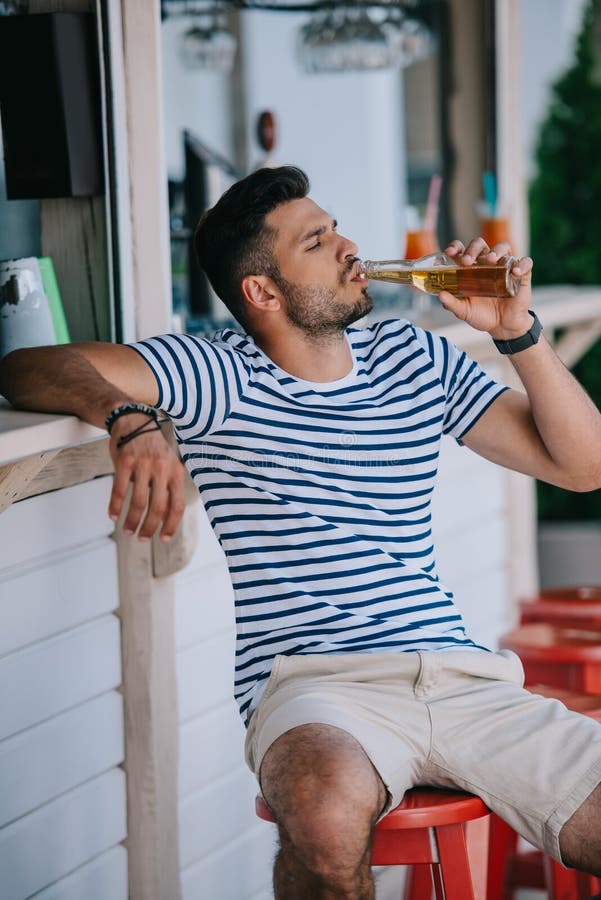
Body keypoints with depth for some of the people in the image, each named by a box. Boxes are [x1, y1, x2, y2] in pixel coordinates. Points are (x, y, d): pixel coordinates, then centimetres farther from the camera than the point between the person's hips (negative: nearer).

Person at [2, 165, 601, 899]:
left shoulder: (418, 361, 17)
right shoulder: (221, 378, 3)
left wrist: (517, 332, 4)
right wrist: (129, 420, -27)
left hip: (458, 673, 4)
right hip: (313, 684, -4)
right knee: (328, 813, -39)